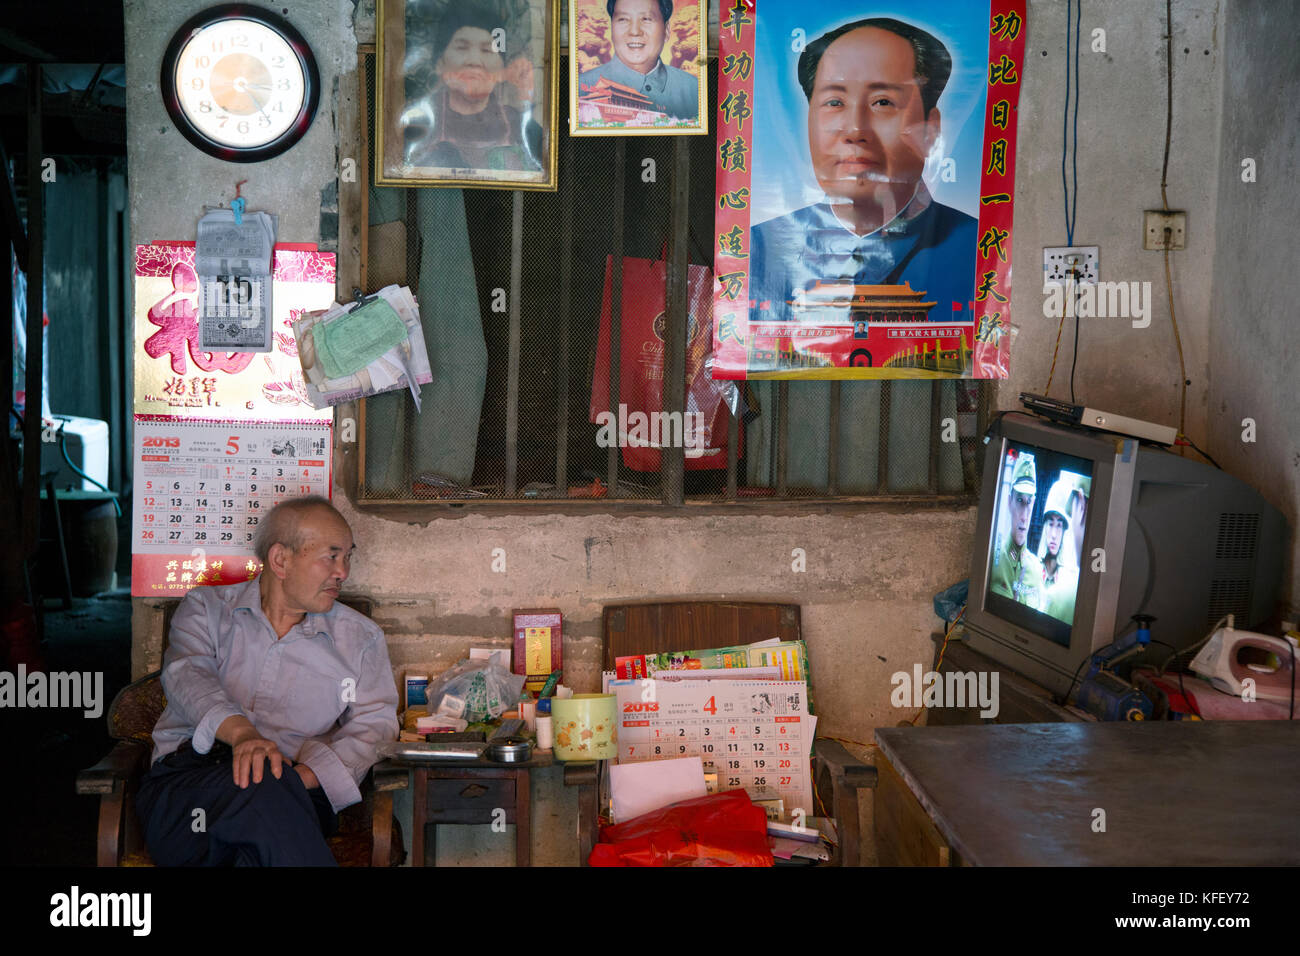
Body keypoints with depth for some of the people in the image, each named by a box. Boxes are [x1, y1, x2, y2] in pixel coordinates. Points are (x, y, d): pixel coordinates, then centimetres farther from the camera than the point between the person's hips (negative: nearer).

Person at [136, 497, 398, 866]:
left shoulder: (361, 638, 19)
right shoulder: (206, 608, 16)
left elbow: (375, 725, 6)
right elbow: (187, 675, -4)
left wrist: (306, 775, -14)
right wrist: (240, 730, -27)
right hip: (186, 779, -1)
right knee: (263, 784, -36)